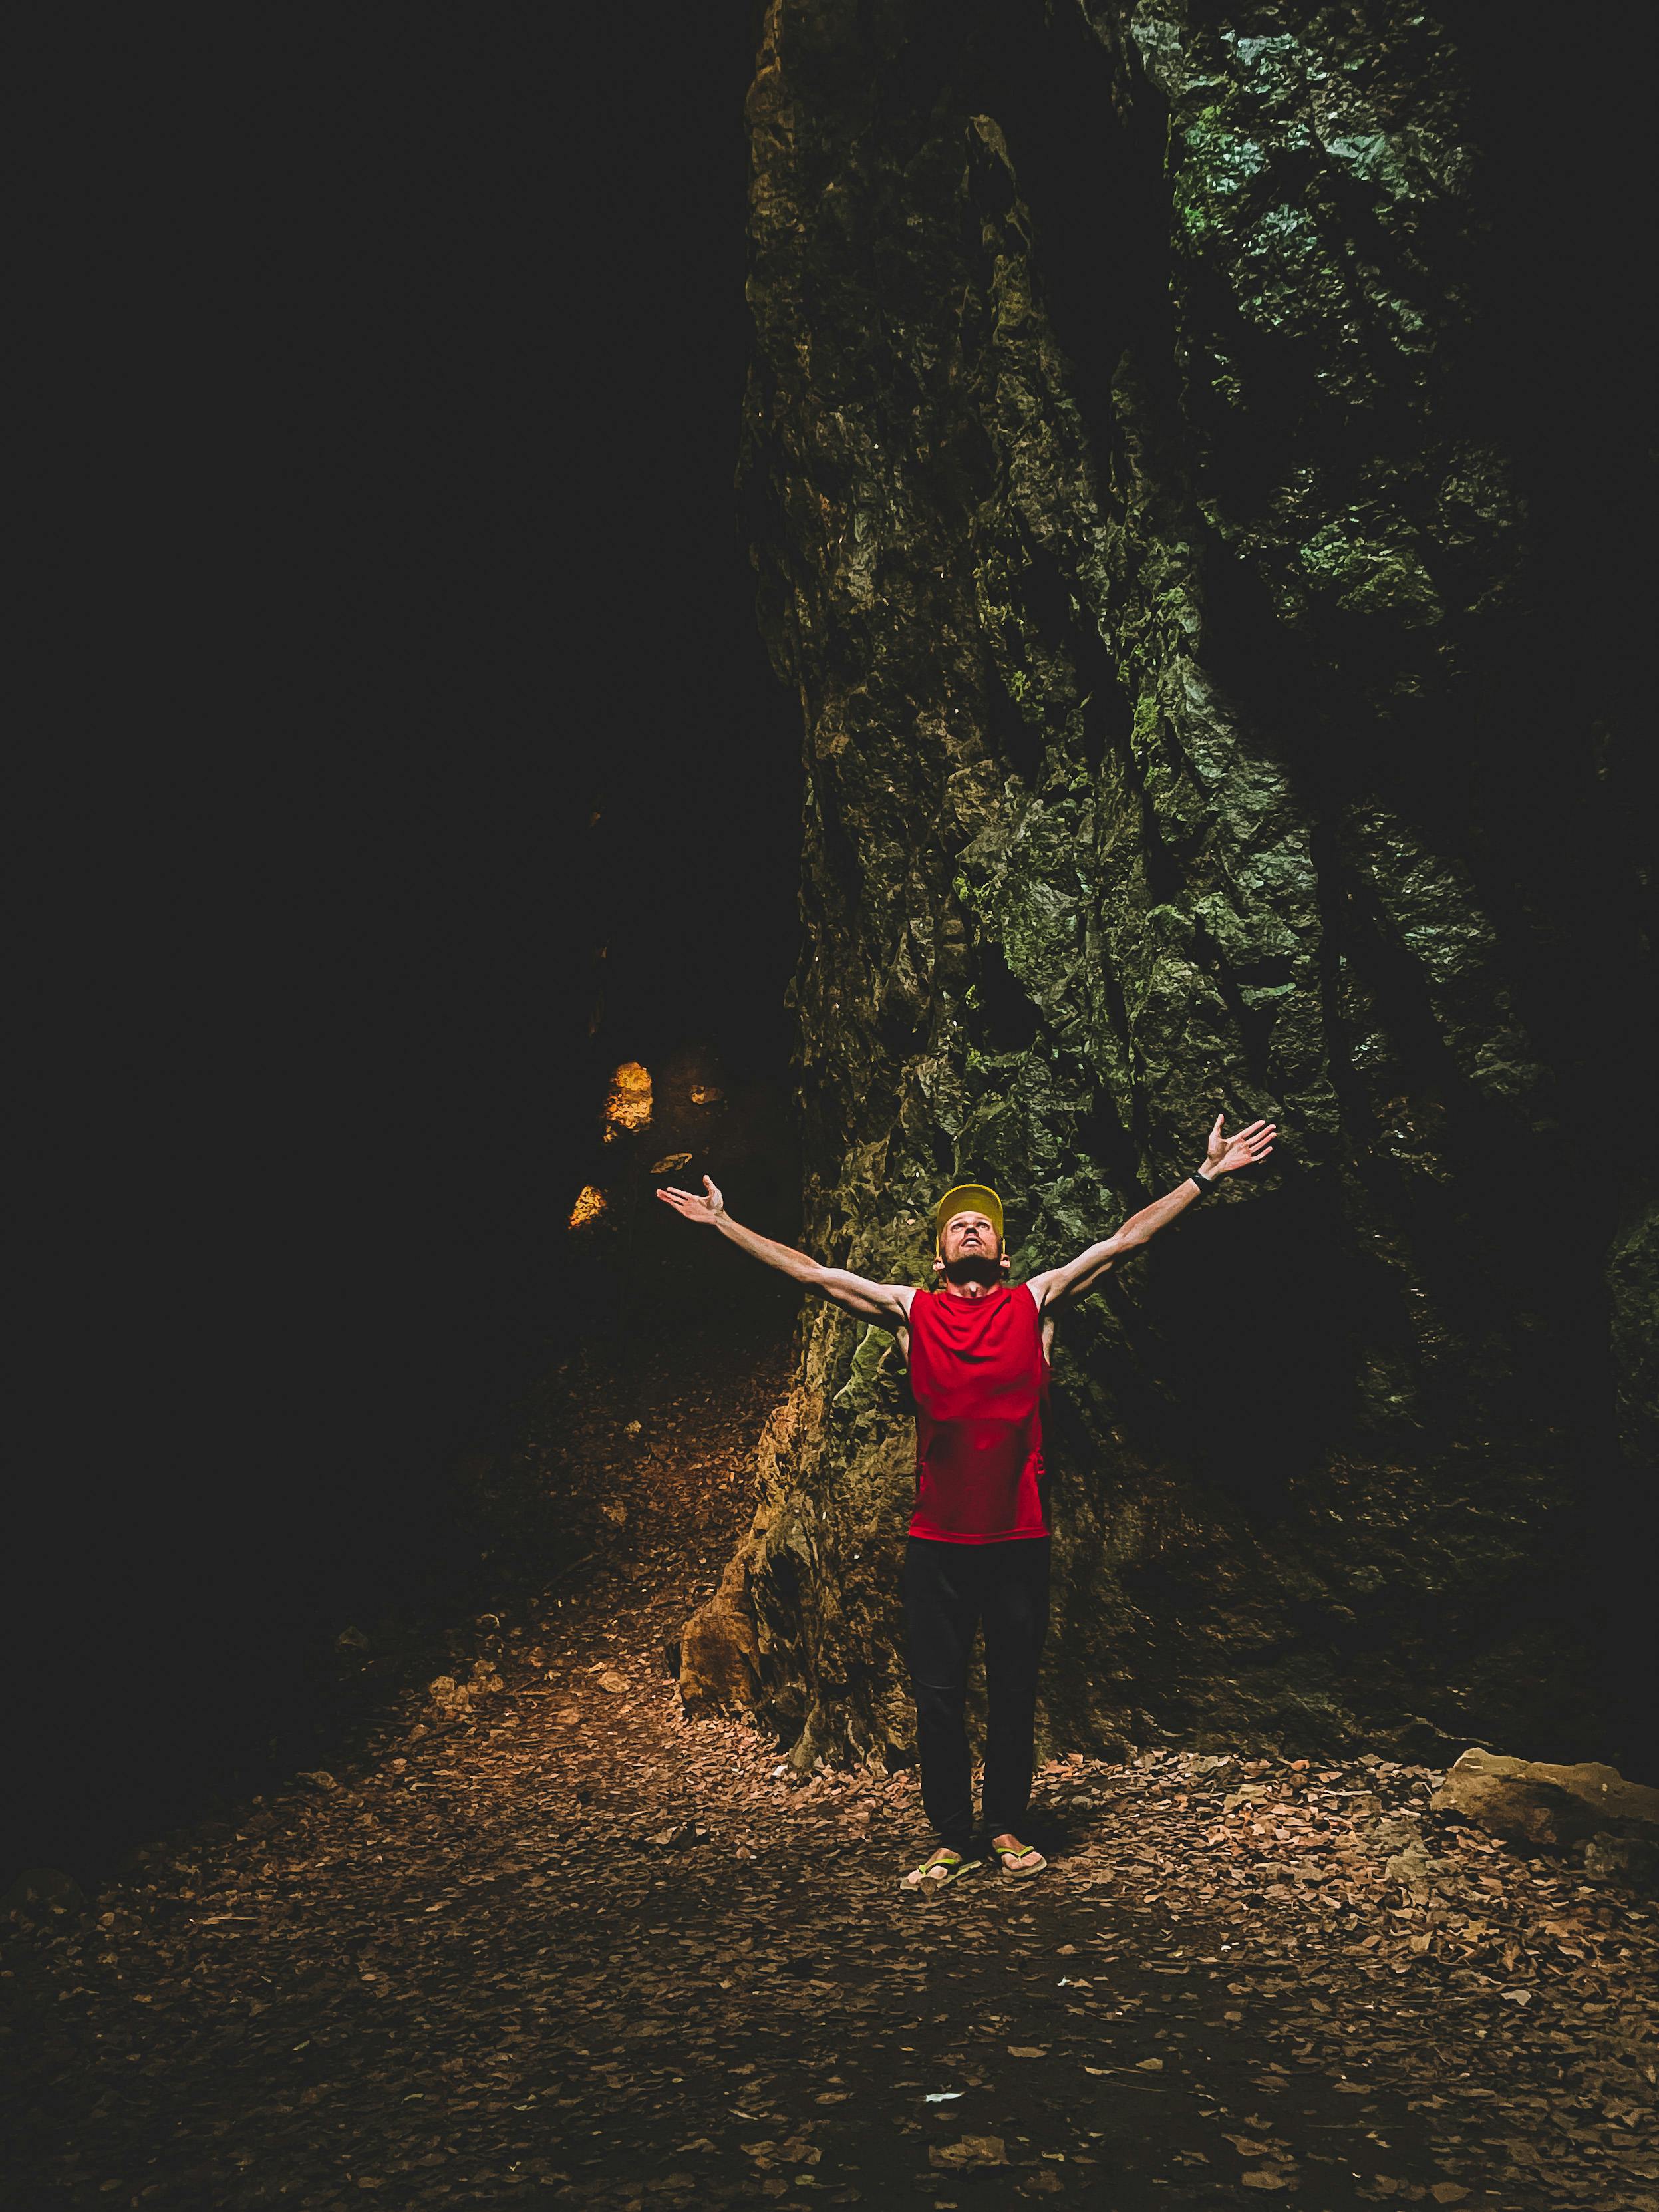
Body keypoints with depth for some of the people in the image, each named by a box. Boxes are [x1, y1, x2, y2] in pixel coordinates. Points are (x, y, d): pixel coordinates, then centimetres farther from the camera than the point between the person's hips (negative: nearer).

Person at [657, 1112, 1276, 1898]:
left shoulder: (1034, 1303, 4)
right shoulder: (911, 1311, 5)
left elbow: (1123, 1242, 2)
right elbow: (810, 1272, 7)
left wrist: (1204, 1176, 0)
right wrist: (724, 1223, 6)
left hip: (1018, 1539, 0)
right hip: (936, 1542, 0)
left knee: (1014, 1692, 10)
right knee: (937, 1695, 5)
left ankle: (1007, 1827, 26)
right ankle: (951, 1840, 19)